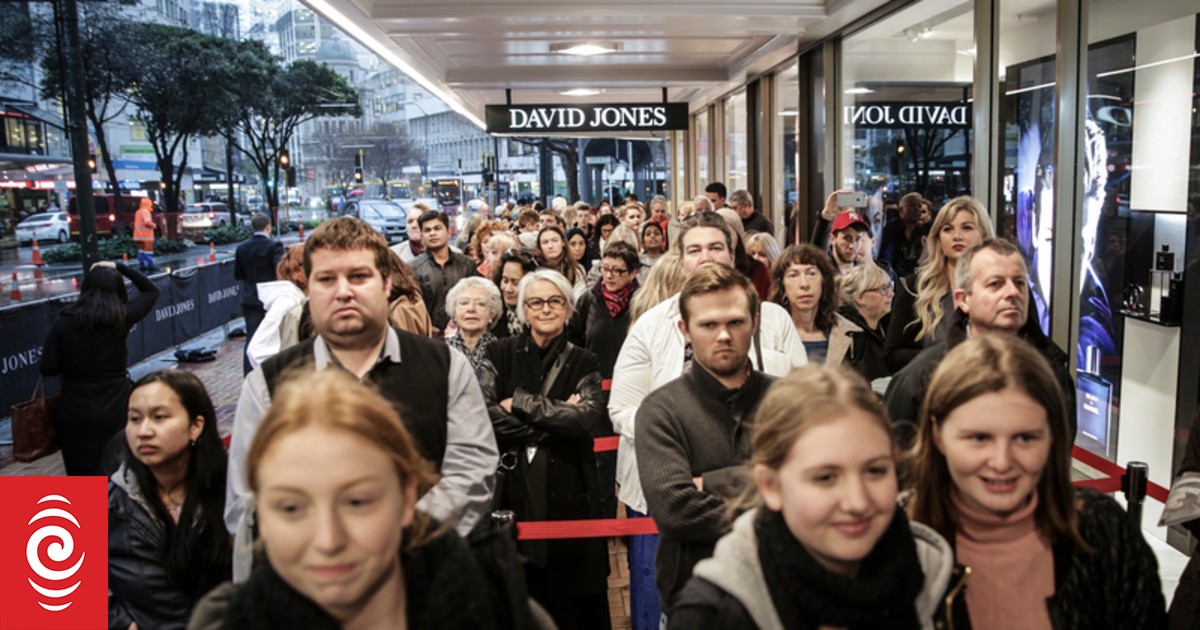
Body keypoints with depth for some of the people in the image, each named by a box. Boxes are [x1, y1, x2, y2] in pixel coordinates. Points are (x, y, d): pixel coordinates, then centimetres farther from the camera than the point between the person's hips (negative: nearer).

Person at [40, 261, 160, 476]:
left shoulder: (63, 322, -4)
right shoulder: (122, 317, -5)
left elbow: (47, 368, -6)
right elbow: (152, 291, 12)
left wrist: (73, 364, 12)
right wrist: (119, 268, 11)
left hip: (76, 410, 0)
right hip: (116, 407, 0)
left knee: (83, 475, 10)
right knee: (116, 474, 16)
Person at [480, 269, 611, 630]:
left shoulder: (583, 363, 6)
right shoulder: (501, 354, 5)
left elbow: (588, 416, -13)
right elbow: (486, 416, -10)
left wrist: (520, 402, -10)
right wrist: (556, 420, -12)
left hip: (568, 494, 1)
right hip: (513, 492, 0)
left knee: (574, 600, 5)